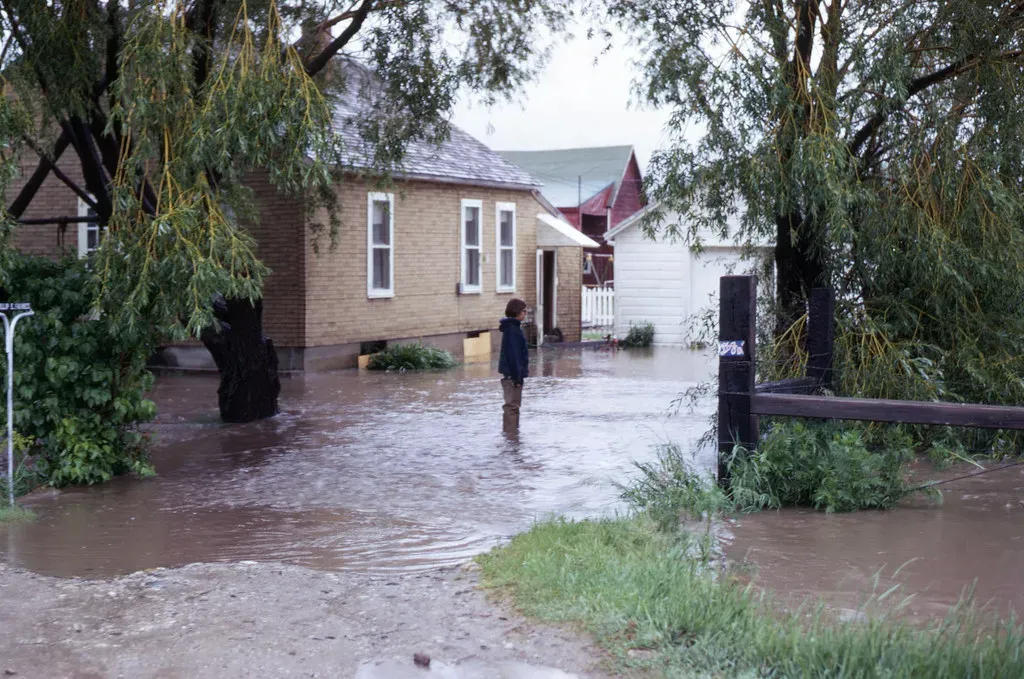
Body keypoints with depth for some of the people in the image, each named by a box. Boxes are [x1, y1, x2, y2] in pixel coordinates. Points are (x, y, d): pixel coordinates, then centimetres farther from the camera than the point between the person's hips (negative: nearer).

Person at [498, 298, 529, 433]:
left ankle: (512, 432, 25)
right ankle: (511, 433, -3)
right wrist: (516, 376, -22)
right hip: (512, 373, -10)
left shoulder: (514, 327, 13)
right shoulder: (511, 329, -18)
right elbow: (512, 354, -22)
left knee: (514, 404, 17)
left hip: (513, 373, 10)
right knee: (512, 405, -6)